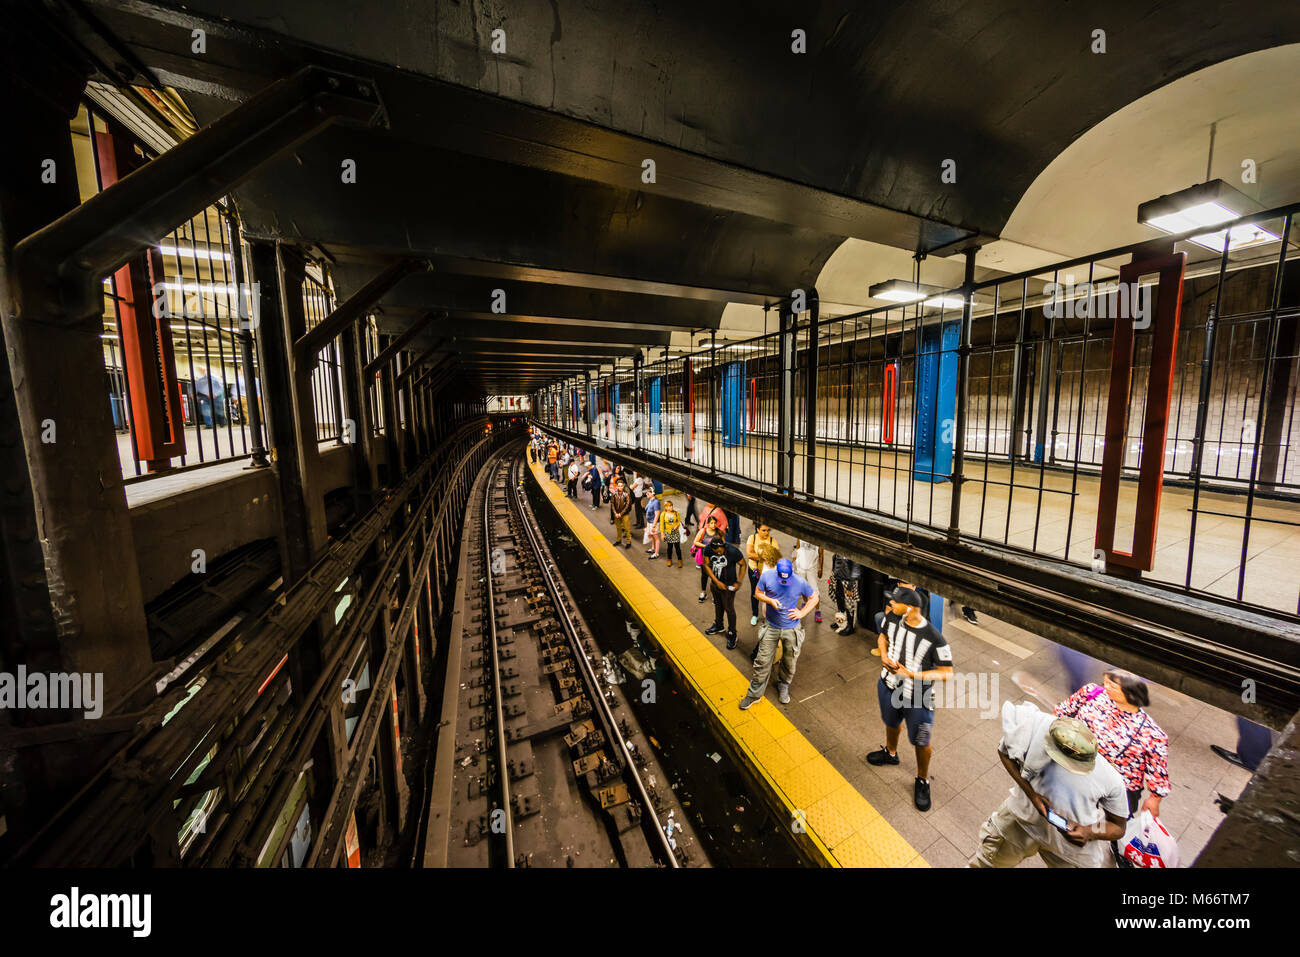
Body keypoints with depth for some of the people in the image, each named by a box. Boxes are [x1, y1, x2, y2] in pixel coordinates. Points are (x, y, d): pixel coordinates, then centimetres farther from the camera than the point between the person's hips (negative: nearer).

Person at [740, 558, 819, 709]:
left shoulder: (800, 583, -17)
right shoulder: (767, 576, -15)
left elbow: (814, 598, 0)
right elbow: (759, 593, -1)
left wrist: (802, 613, -10)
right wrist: (770, 601, -20)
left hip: (791, 629, 0)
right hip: (771, 627, 0)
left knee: (789, 662, 16)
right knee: (762, 661, 3)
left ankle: (783, 686, 45)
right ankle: (754, 693, 20)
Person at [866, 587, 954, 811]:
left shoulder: (934, 639, -30)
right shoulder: (892, 618, -15)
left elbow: (946, 673, -21)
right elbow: (883, 635, 6)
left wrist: (912, 675, -29)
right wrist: (883, 654, -12)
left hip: (918, 698, -5)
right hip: (888, 686, 5)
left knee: (922, 742, 16)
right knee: (891, 723, 31)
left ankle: (922, 780, 43)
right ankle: (890, 753, 60)